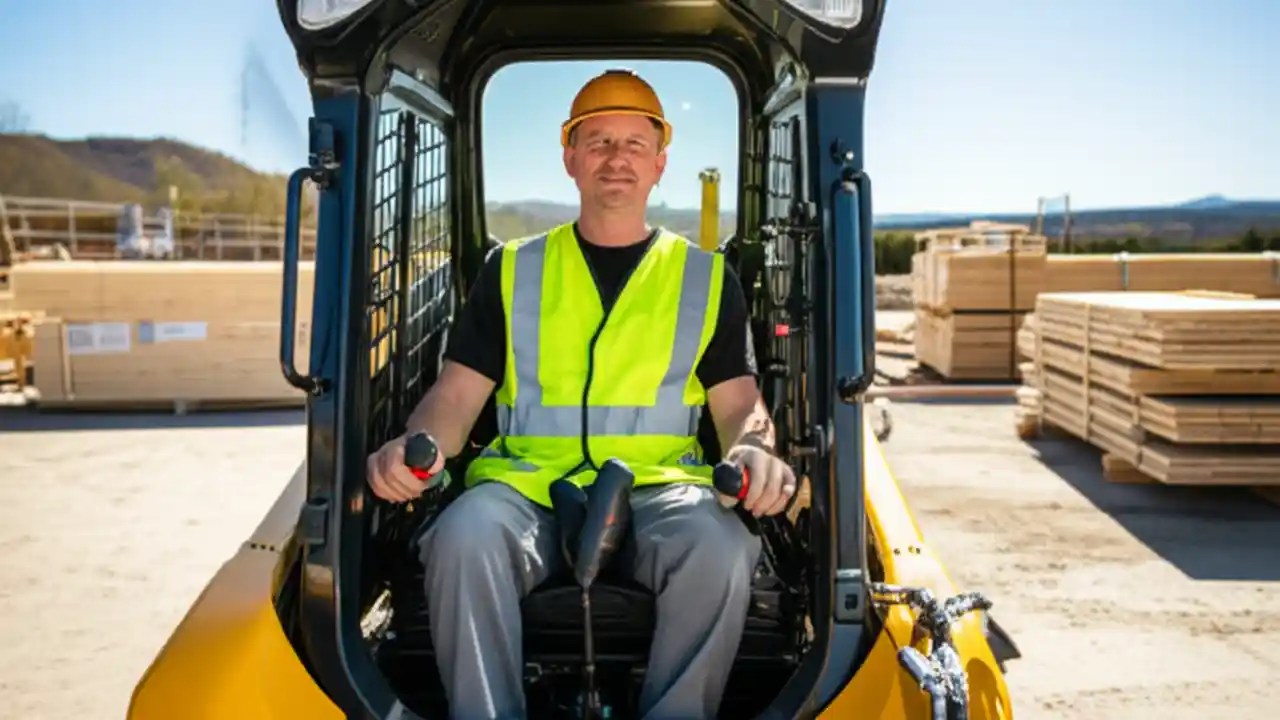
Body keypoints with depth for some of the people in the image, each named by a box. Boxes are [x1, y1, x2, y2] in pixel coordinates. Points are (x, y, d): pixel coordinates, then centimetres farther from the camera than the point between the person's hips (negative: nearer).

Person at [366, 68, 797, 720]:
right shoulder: (511, 269, 15)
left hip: (658, 488, 0)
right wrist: (415, 448, -13)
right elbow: (457, 394, 9)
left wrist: (753, 450, -14)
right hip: (527, 483, 1)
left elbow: (739, 403, 10)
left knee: (719, 549, -33)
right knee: (464, 537, -32)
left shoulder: (707, 278, 14)